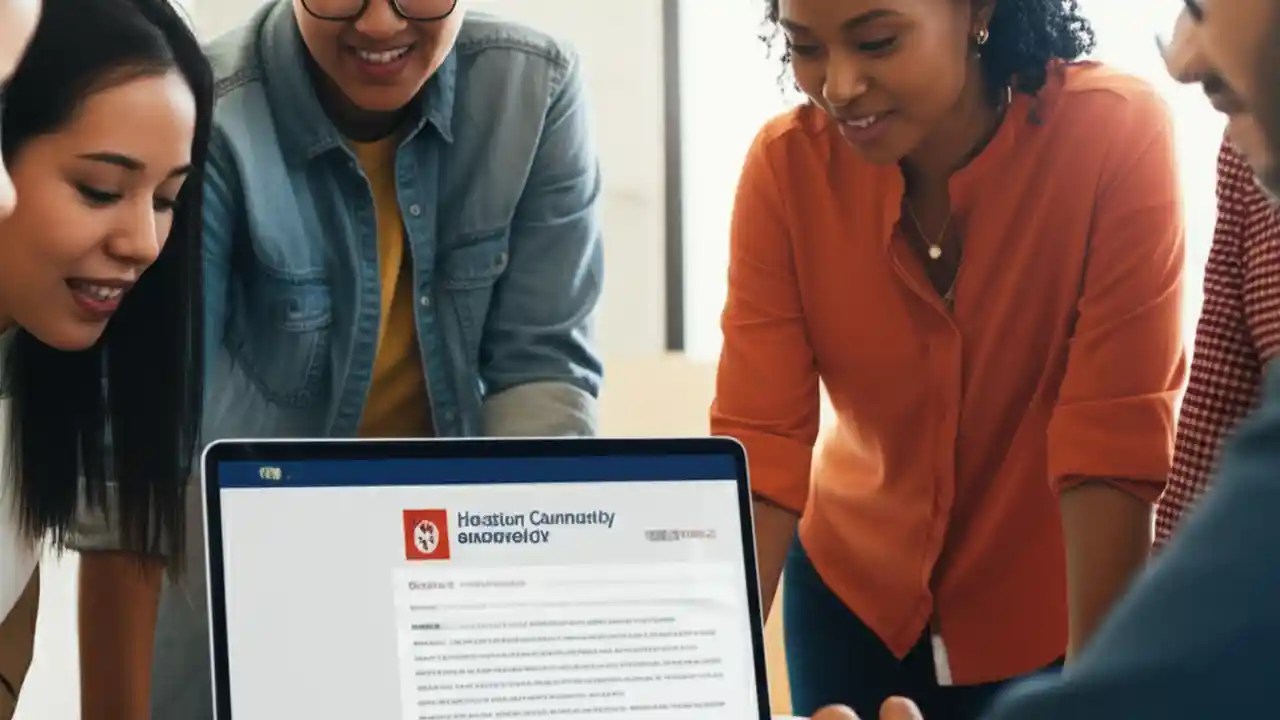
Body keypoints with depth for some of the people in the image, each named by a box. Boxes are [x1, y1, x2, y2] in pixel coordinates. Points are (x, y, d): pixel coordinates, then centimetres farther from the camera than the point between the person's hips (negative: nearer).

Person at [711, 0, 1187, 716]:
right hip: (854, 596, 3)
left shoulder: (1117, 135, -25)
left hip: (1062, 613, -3)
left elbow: (1113, 447, -25)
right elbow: (757, 446, -17)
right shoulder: (785, 165, -16)